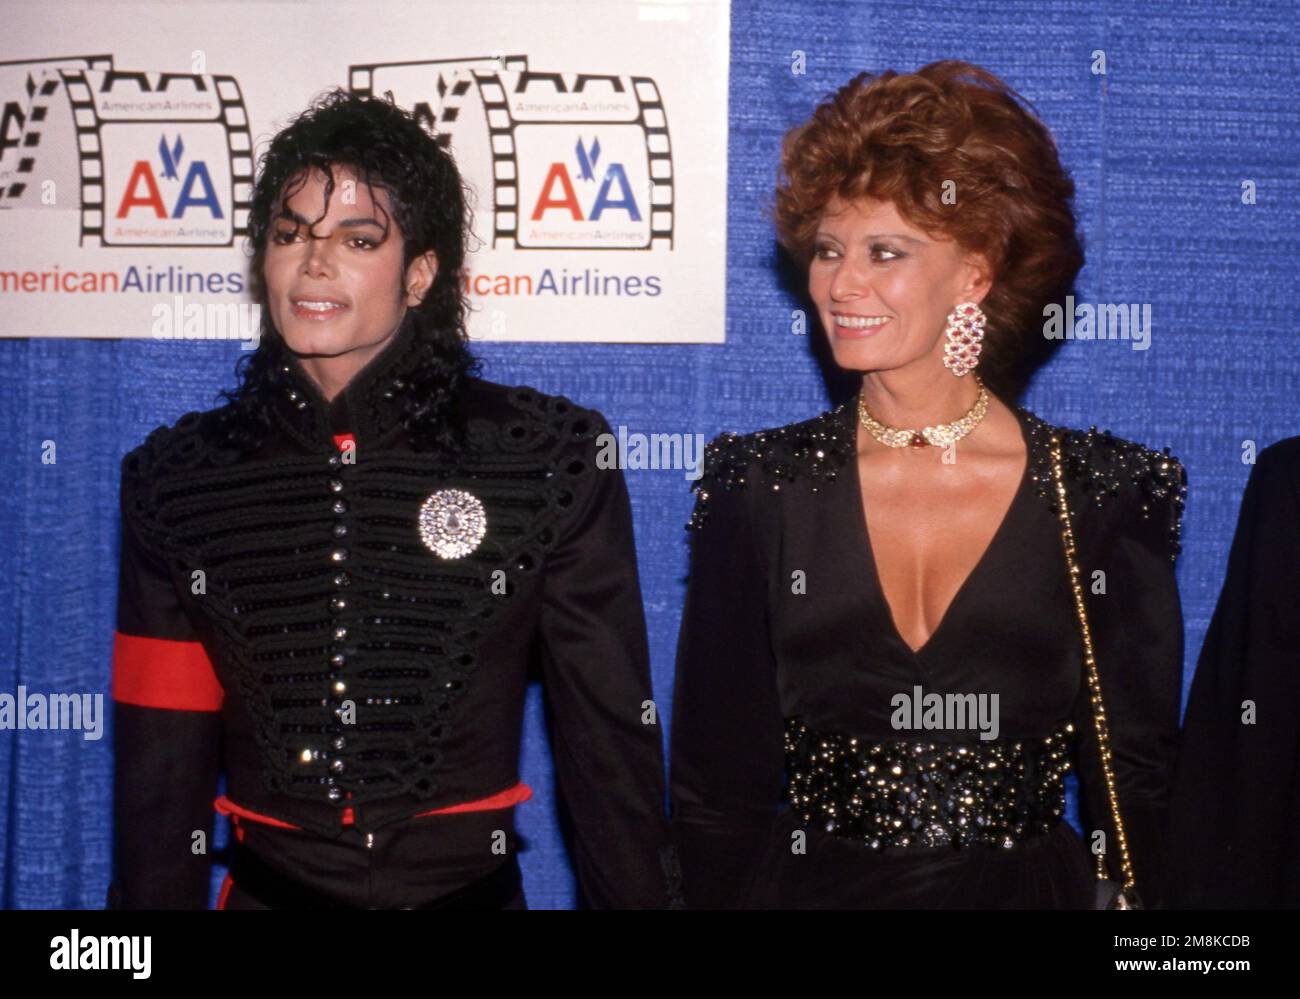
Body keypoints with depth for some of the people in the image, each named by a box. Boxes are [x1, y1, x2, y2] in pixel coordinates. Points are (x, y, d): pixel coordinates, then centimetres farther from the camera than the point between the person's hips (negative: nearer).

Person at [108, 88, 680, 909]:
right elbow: (160, 779, 1)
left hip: (475, 886, -1)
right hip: (266, 887, 1)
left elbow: (612, 747, -6)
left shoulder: (552, 460, -9)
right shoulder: (179, 479, -2)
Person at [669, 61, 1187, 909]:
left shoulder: (1106, 496, -7)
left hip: (1028, 887, 0)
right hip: (806, 885, 1)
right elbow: (715, 783, -2)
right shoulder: (759, 488, -5)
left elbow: (1138, 786, -2)